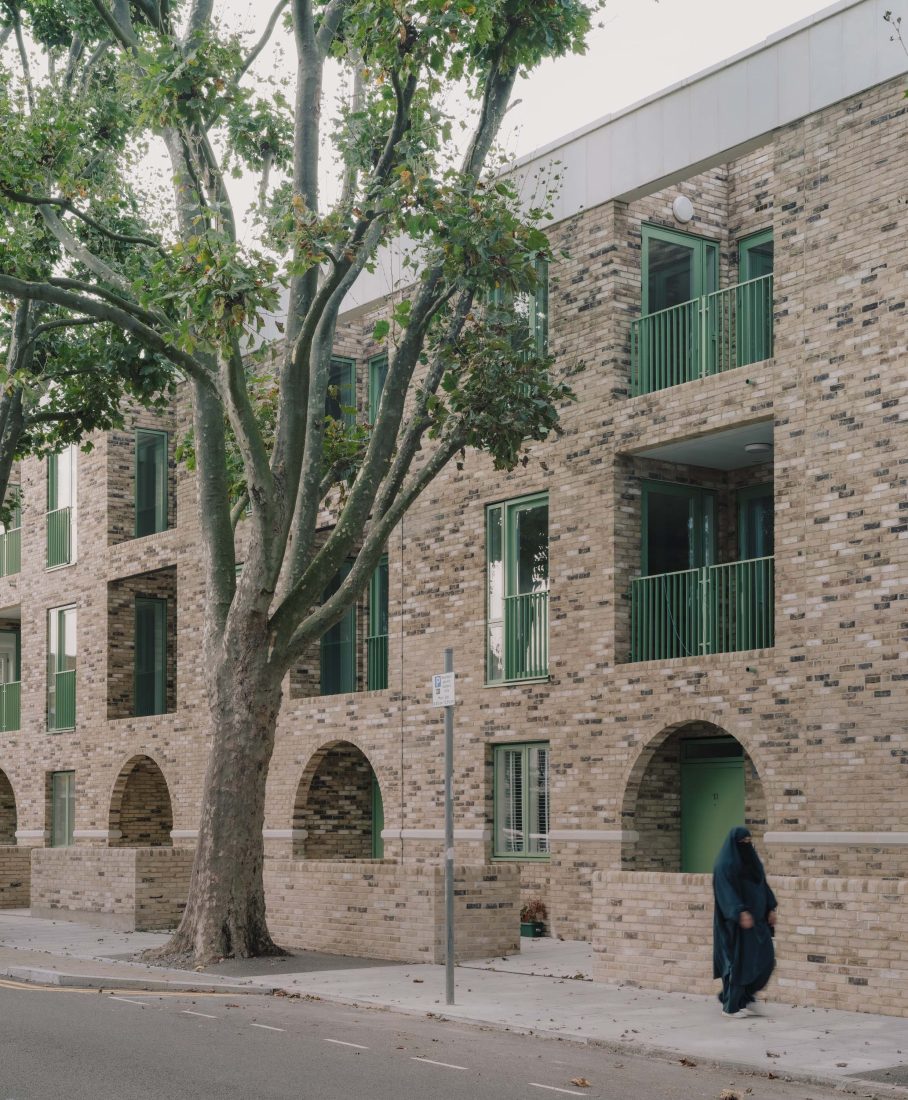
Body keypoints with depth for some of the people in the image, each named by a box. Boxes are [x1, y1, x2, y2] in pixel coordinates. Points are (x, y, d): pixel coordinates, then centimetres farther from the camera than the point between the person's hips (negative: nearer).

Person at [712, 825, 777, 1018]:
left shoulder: (752, 860, 13)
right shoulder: (725, 864, -12)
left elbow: (762, 885, 16)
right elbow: (726, 891, -22)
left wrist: (771, 908, 7)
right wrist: (740, 912, -33)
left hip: (756, 919, 8)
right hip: (735, 921, -8)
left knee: (765, 959, 3)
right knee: (738, 962, -4)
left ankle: (744, 996, 19)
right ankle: (730, 1006, 8)